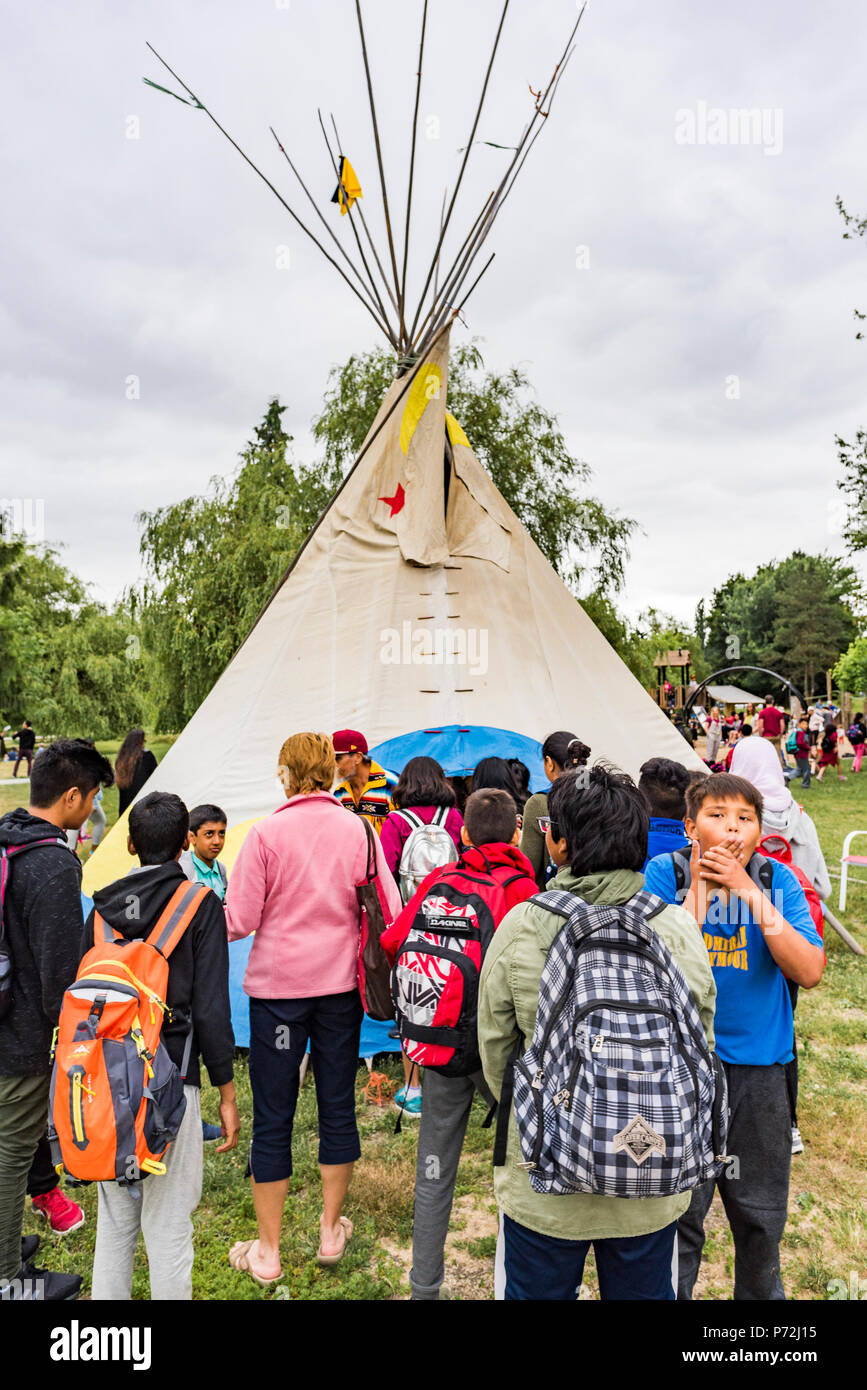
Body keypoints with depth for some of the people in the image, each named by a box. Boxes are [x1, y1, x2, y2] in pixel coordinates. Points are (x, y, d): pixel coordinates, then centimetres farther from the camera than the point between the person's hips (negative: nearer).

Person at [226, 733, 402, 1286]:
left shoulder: (267, 832, -12)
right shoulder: (358, 830, -4)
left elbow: (239, 920, -11)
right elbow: (389, 911, -3)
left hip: (277, 986, -2)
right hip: (341, 985, 3)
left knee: (272, 1118, 9)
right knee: (338, 1108, 16)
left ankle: (268, 1250, 22)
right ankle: (331, 1231, 31)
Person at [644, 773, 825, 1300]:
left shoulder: (777, 880, -5)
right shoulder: (666, 873, -10)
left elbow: (809, 971, -15)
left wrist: (749, 891, -21)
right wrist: (701, 887, -23)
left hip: (761, 1064, 3)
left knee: (761, 1212, 20)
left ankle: (761, 1291, 45)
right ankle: (671, 1291, 35)